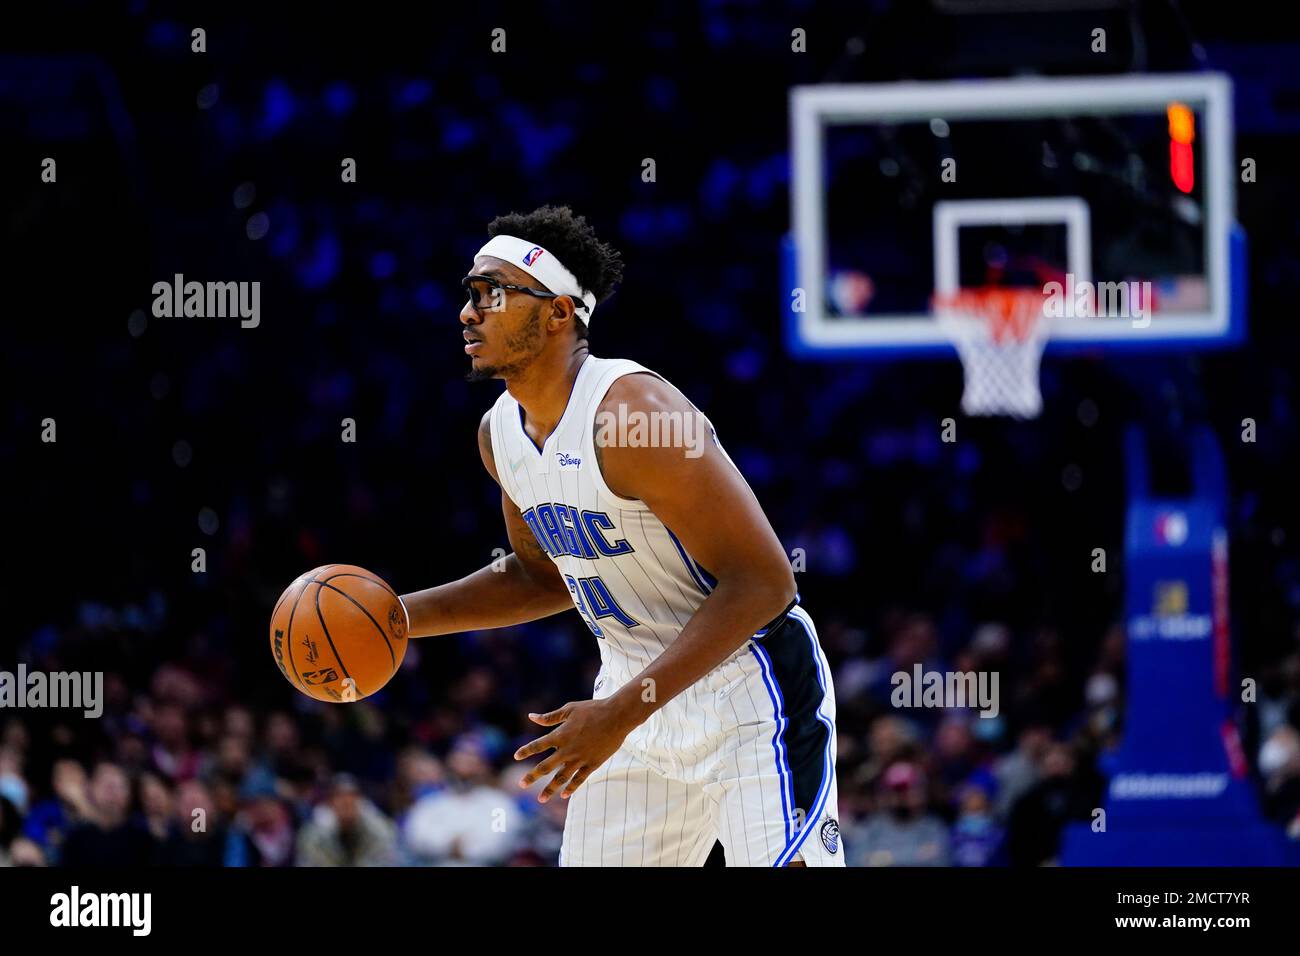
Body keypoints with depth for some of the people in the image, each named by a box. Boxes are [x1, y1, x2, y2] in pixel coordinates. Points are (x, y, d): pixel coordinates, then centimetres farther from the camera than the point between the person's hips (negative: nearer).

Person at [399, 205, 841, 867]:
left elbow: (761, 582, -27)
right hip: (637, 688, 8)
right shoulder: (499, 433, 2)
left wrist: (621, 714, -28)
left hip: (747, 687, -8)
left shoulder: (633, 413, -24)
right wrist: (400, 617, 9)